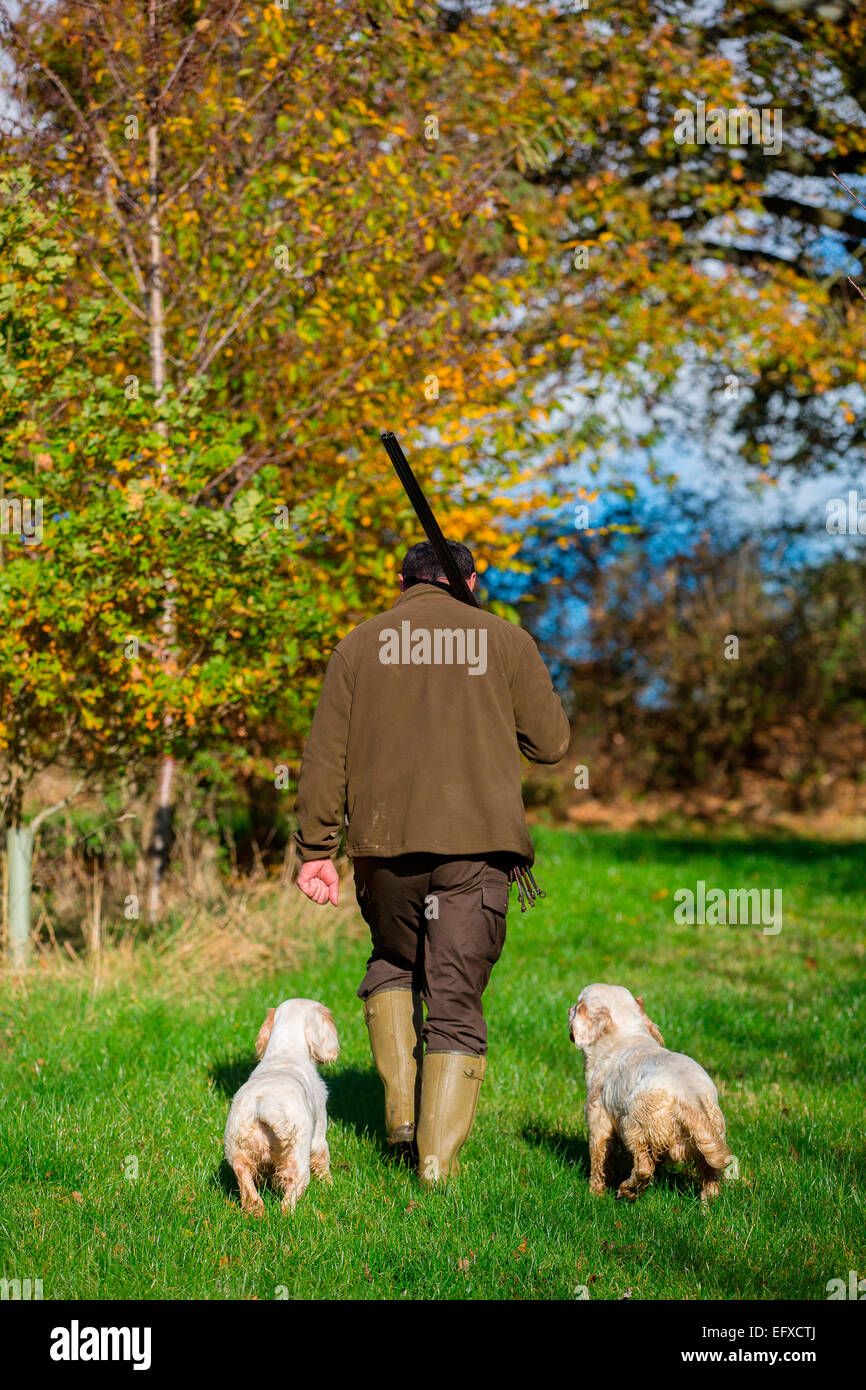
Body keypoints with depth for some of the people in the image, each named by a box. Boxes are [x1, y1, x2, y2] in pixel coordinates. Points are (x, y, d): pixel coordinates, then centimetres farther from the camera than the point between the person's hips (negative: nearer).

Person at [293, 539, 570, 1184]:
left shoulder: (361, 643, 11)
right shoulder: (504, 639, 7)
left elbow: (325, 755, 5)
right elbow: (551, 743, 7)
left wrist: (317, 849, 8)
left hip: (385, 840, 2)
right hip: (476, 841, -1)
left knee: (393, 962, 25)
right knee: (456, 1002, 3)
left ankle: (403, 1110, 12)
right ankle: (438, 1159, -3)